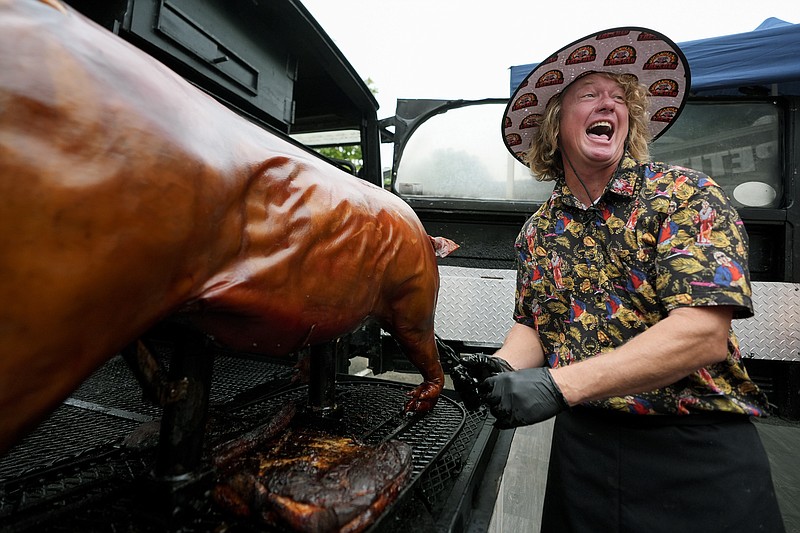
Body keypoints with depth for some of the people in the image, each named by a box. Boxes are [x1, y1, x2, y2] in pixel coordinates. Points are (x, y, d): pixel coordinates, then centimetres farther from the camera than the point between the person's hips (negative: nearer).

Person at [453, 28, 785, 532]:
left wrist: (559, 385, -29)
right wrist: (503, 365, -14)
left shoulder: (688, 196, -11)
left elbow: (703, 333, -21)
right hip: (582, 447, 4)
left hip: (698, 451, -3)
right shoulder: (537, 231, 3)